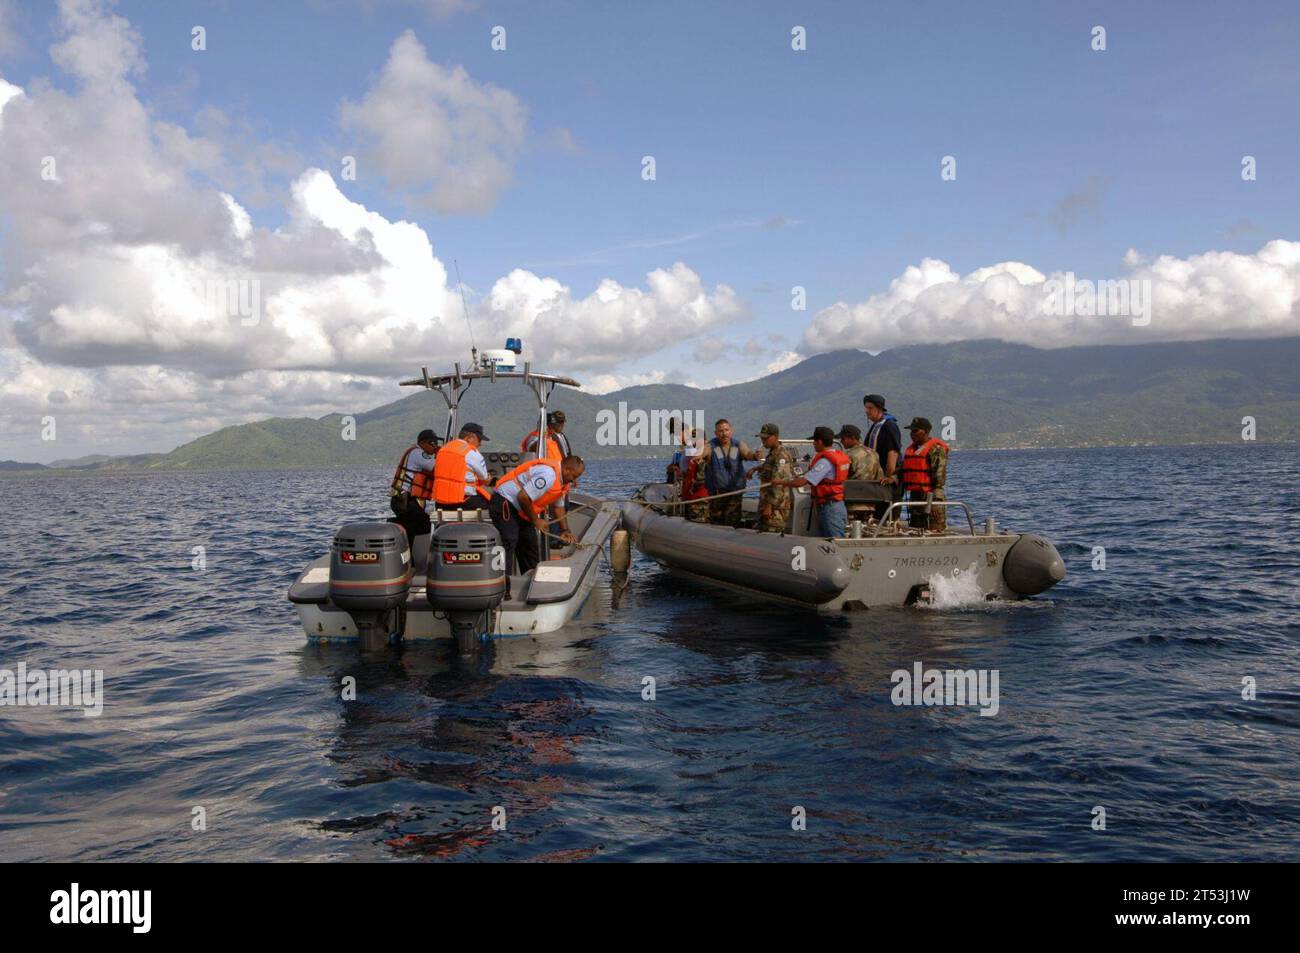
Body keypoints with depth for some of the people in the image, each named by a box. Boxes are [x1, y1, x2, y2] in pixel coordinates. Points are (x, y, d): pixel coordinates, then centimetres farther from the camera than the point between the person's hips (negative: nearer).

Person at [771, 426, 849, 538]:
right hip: (838, 504, 10)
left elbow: (804, 481, -23)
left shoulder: (825, 461, -19)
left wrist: (781, 482, -13)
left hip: (830, 508, -10)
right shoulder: (840, 455, 11)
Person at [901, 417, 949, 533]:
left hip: (930, 497, -9)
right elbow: (905, 471, 25)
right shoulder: (911, 448, 18)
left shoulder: (936, 449, -9)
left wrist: (936, 499, -21)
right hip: (915, 496, 9)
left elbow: (940, 475, -16)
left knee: (933, 532, -8)